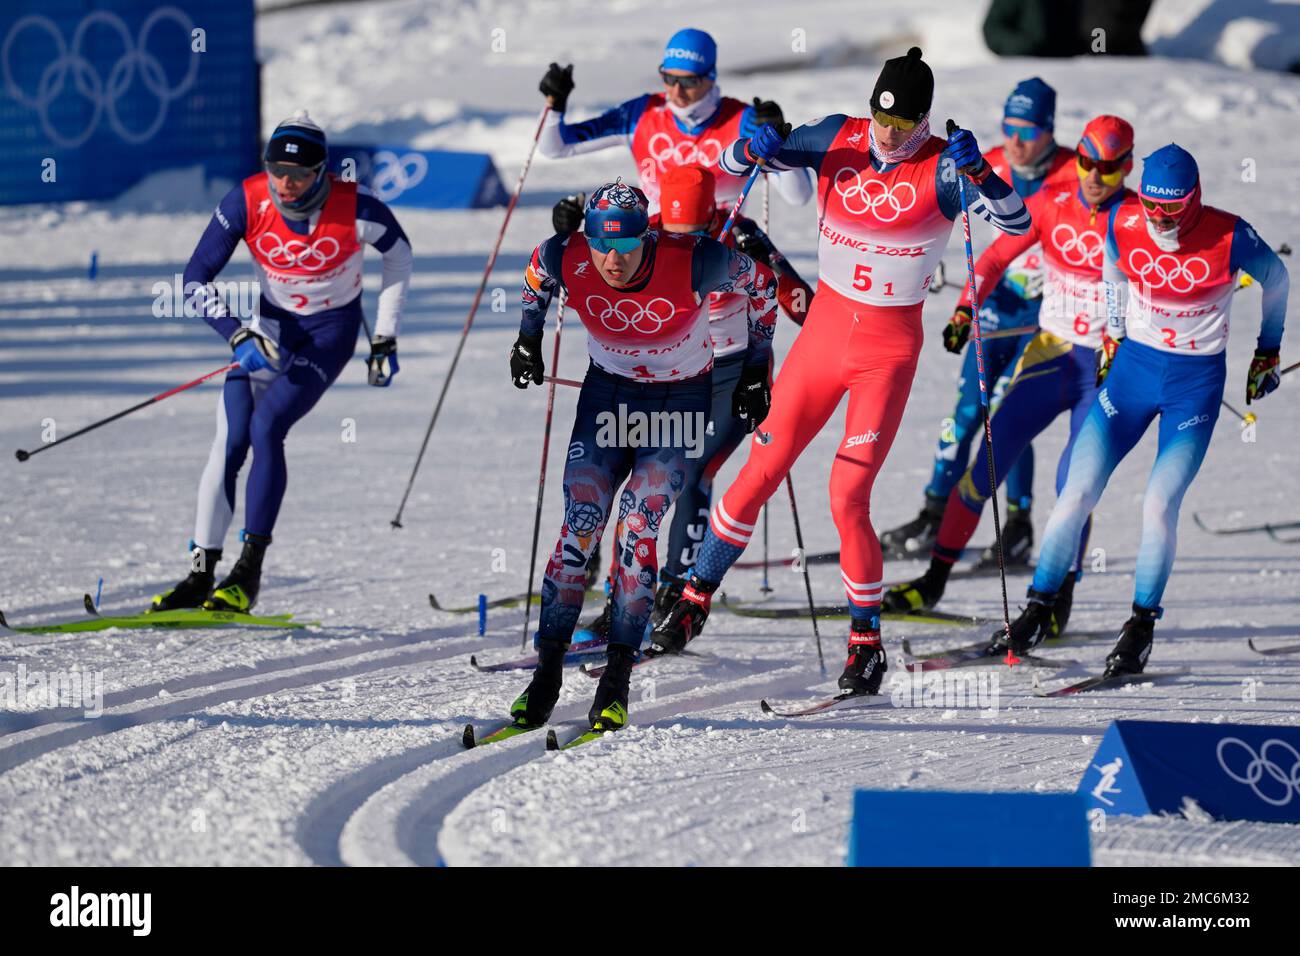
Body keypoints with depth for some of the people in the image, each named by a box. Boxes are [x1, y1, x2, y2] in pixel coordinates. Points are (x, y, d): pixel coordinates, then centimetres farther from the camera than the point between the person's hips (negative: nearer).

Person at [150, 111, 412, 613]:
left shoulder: (354, 207, -24)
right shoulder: (246, 202, -20)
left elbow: (398, 252, -2)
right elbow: (196, 279, -12)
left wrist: (386, 339, -1)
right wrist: (238, 337, -26)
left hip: (331, 330, -3)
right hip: (271, 324, 3)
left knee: (266, 425, -23)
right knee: (229, 441, -10)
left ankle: (250, 571, -19)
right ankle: (201, 574, -1)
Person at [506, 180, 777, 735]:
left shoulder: (691, 263, -28)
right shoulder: (567, 261, -20)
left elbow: (759, 282, -8)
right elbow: (538, 271, 7)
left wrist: (757, 370, -2)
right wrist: (528, 340, 10)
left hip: (680, 400, -2)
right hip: (607, 392, 3)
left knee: (639, 524, -19)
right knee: (580, 526, -13)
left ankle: (617, 682, -14)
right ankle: (547, 677, -6)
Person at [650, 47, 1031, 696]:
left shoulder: (941, 168, -13)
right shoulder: (838, 139, -3)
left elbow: (1015, 221, -24)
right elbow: (734, 162, 5)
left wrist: (978, 171, -40)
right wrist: (754, 150, -19)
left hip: (888, 353, -3)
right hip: (825, 330, 3)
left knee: (847, 500, -10)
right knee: (759, 476, 4)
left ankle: (867, 640, 7)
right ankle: (695, 599, 19)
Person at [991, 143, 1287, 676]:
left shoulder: (1228, 238, -19)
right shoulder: (1122, 224, -11)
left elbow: (1276, 278, 2)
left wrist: (1268, 352, 12)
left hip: (1197, 382, -3)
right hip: (1133, 366, 3)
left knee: (1159, 504, -15)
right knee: (1077, 492, -6)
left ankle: (1141, 627, 0)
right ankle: (1037, 612, 5)